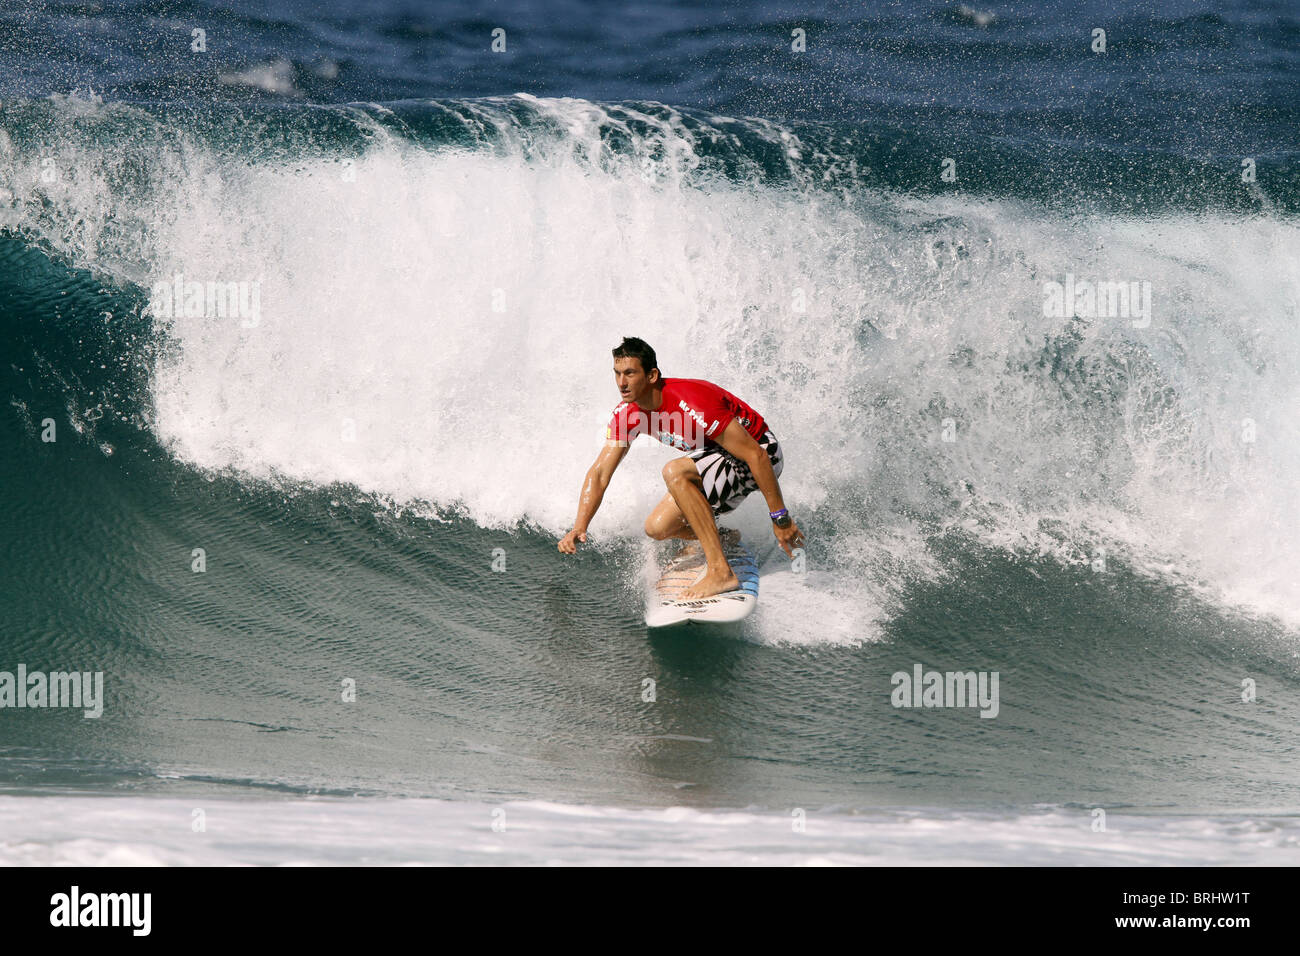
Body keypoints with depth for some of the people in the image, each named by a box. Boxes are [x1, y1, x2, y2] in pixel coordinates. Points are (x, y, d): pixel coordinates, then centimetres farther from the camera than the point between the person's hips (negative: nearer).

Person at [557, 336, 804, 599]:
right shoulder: (627, 414, -9)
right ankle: (722, 539, 25)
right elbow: (599, 473, -5)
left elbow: (757, 455, -30)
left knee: (674, 472, -32)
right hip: (720, 457, 8)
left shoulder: (690, 404, -33)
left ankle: (720, 572, -30)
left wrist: (780, 518, -28)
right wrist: (579, 528, -20)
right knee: (657, 528, -4)